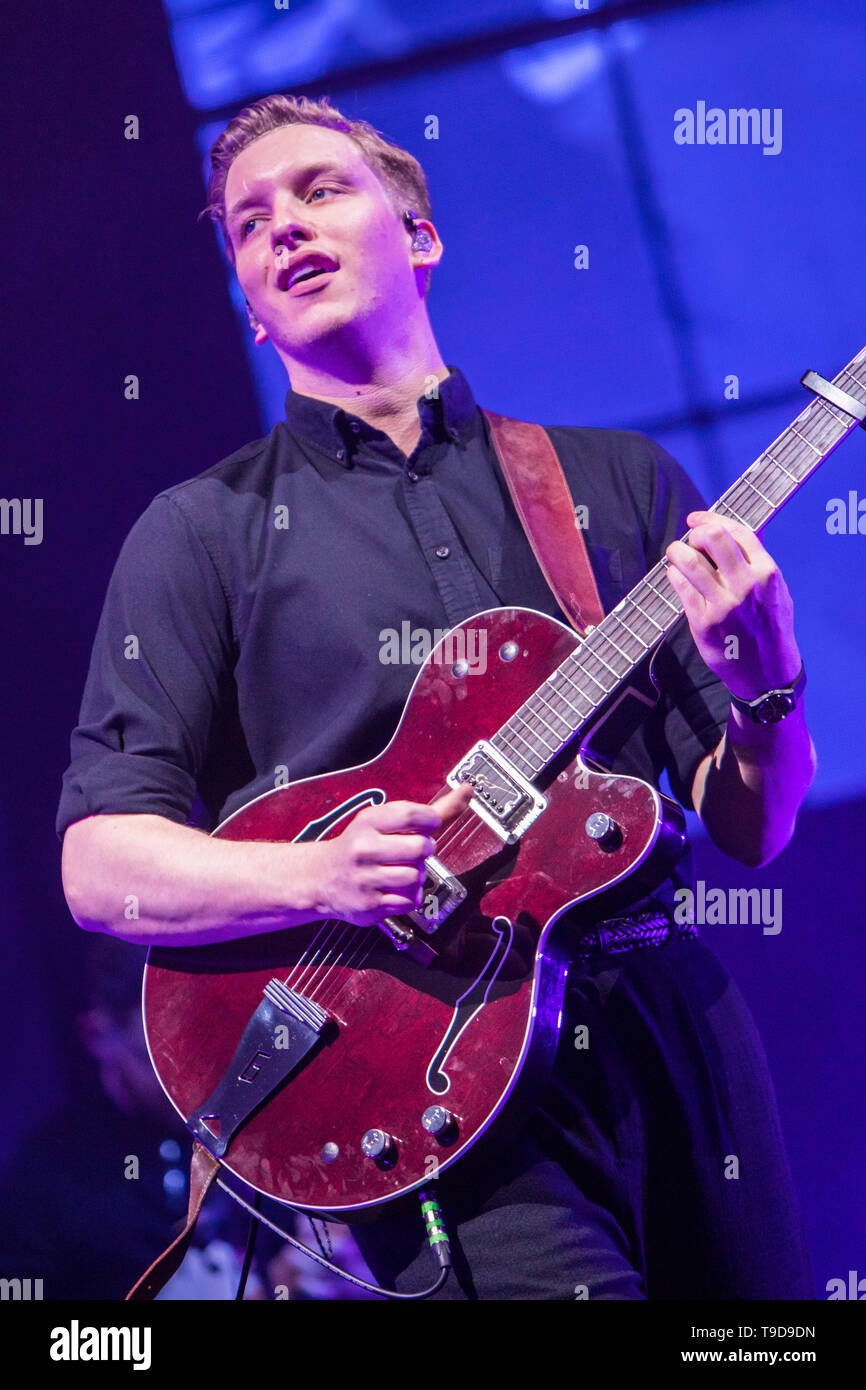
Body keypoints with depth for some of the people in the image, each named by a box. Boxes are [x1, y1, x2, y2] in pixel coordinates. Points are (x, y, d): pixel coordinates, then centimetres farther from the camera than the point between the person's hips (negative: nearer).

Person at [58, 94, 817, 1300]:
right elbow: (101, 867, -1)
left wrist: (764, 690, -10)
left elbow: (751, 831, 11)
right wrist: (323, 878, -18)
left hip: (668, 1016, 4)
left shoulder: (619, 479, 12)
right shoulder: (204, 533, 5)